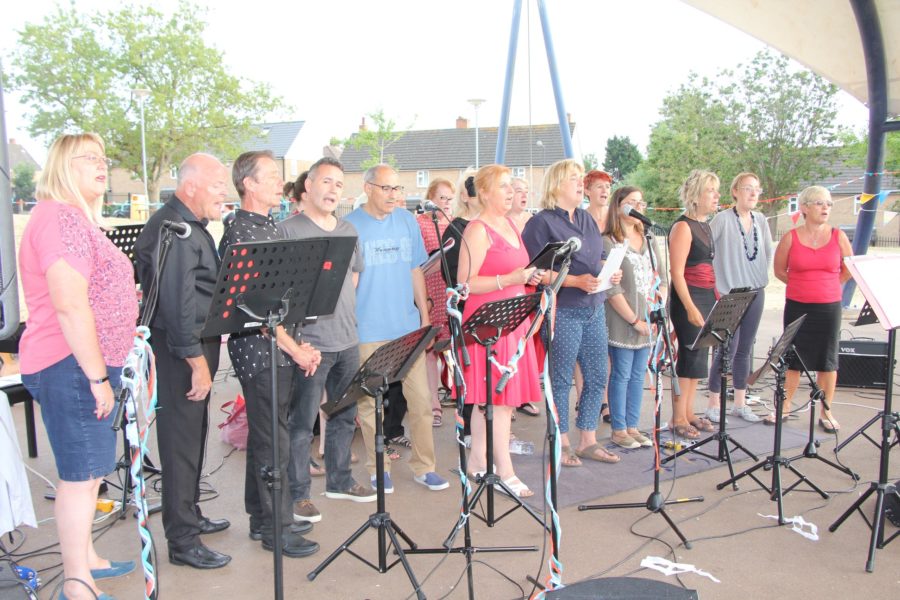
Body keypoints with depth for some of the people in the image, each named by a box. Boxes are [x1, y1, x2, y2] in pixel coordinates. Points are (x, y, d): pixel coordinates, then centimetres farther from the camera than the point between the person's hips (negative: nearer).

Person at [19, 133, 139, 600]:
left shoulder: (78, 218, 19)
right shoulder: (60, 217, -15)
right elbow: (69, 304, -24)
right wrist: (97, 376, -21)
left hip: (89, 364, 11)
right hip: (70, 367, -11)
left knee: (89, 469, 18)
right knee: (81, 474, -3)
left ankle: (84, 558, 33)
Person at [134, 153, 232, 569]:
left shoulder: (189, 226, 16)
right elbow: (177, 301, -24)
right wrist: (197, 359, -22)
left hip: (195, 346, 10)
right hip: (182, 350, -10)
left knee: (193, 435, 19)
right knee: (182, 440, -3)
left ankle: (189, 515, 34)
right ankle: (182, 541, 8)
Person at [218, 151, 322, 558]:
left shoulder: (268, 227, 15)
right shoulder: (241, 234, -15)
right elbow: (254, 305, -19)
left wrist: (298, 345, 10)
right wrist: (295, 349, -15)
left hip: (279, 349, 9)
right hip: (260, 352, -9)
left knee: (265, 436, 17)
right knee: (272, 441, -1)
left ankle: (261, 517, 30)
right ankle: (276, 528, 12)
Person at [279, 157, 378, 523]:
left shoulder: (348, 231, 13)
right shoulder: (288, 231, -8)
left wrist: (346, 318, 14)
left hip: (347, 341, 7)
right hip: (308, 343, -7)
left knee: (344, 416, 17)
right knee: (302, 423, 2)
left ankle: (339, 481, 33)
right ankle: (298, 494, 15)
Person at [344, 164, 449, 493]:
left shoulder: (407, 221, 8)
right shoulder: (350, 226, -4)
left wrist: (425, 316, 12)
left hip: (408, 327, 4)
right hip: (368, 330, -3)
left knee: (421, 399, 5)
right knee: (371, 401, 6)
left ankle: (424, 466, 19)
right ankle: (378, 468, 22)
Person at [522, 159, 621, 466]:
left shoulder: (587, 219, 16)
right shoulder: (542, 223, -8)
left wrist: (610, 272, 2)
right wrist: (577, 281, -22)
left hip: (594, 308, 8)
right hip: (563, 312, -8)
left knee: (597, 378, 11)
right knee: (561, 380, 3)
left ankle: (587, 441, 25)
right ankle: (561, 444, 18)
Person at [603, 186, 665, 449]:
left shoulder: (648, 240, 13)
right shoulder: (608, 243, -8)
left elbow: (659, 279, 14)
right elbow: (611, 289, -13)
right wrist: (634, 320, -13)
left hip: (646, 321, 6)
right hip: (622, 321, -6)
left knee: (638, 375, 12)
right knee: (621, 375, 2)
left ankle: (632, 427, 22)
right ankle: (618, 430, 14)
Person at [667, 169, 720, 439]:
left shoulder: (705, 225, 15)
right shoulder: (683, 226, -12)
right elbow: (676, 272, -17)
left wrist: (717, 298, 17)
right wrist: (690, 308, -21)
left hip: (707, 298, 9)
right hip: (688, 298, -9)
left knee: (699, 356, 11)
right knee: (689, 356, -6)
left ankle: (689, 413, 21)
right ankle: (678, 419, 3)